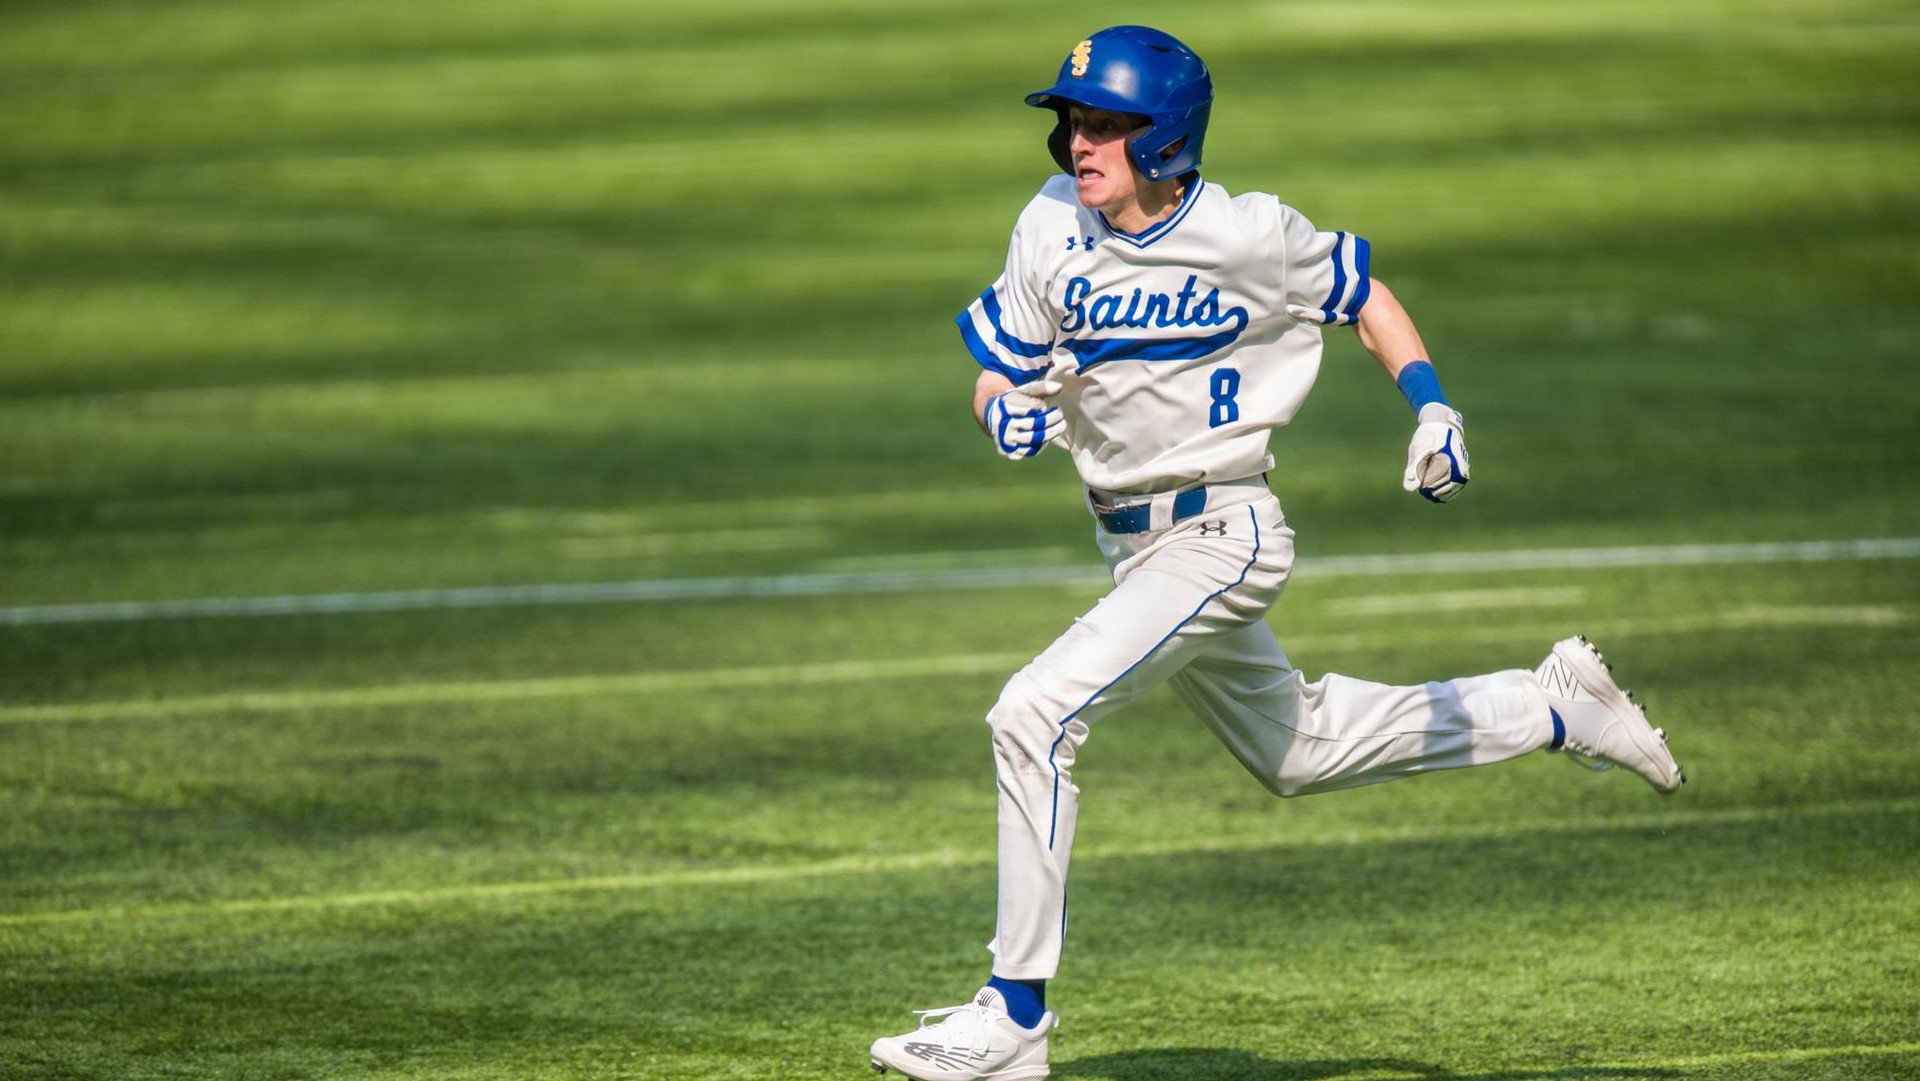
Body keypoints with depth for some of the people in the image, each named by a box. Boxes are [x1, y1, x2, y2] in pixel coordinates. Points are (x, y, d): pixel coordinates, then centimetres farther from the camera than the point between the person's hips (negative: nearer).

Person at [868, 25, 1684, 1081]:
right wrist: (1008, 414, -22)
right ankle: (1552, 706, 41)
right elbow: (995, 377, 2)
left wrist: (1432, 408, -11)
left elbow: (1365, 299, 2)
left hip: (1222, 537, -7)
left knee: (1033, 716, -22)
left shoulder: (1249, 235, -15)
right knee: (1293, 749, 24)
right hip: (1133, 546, 7)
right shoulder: (1053, 228, -4)